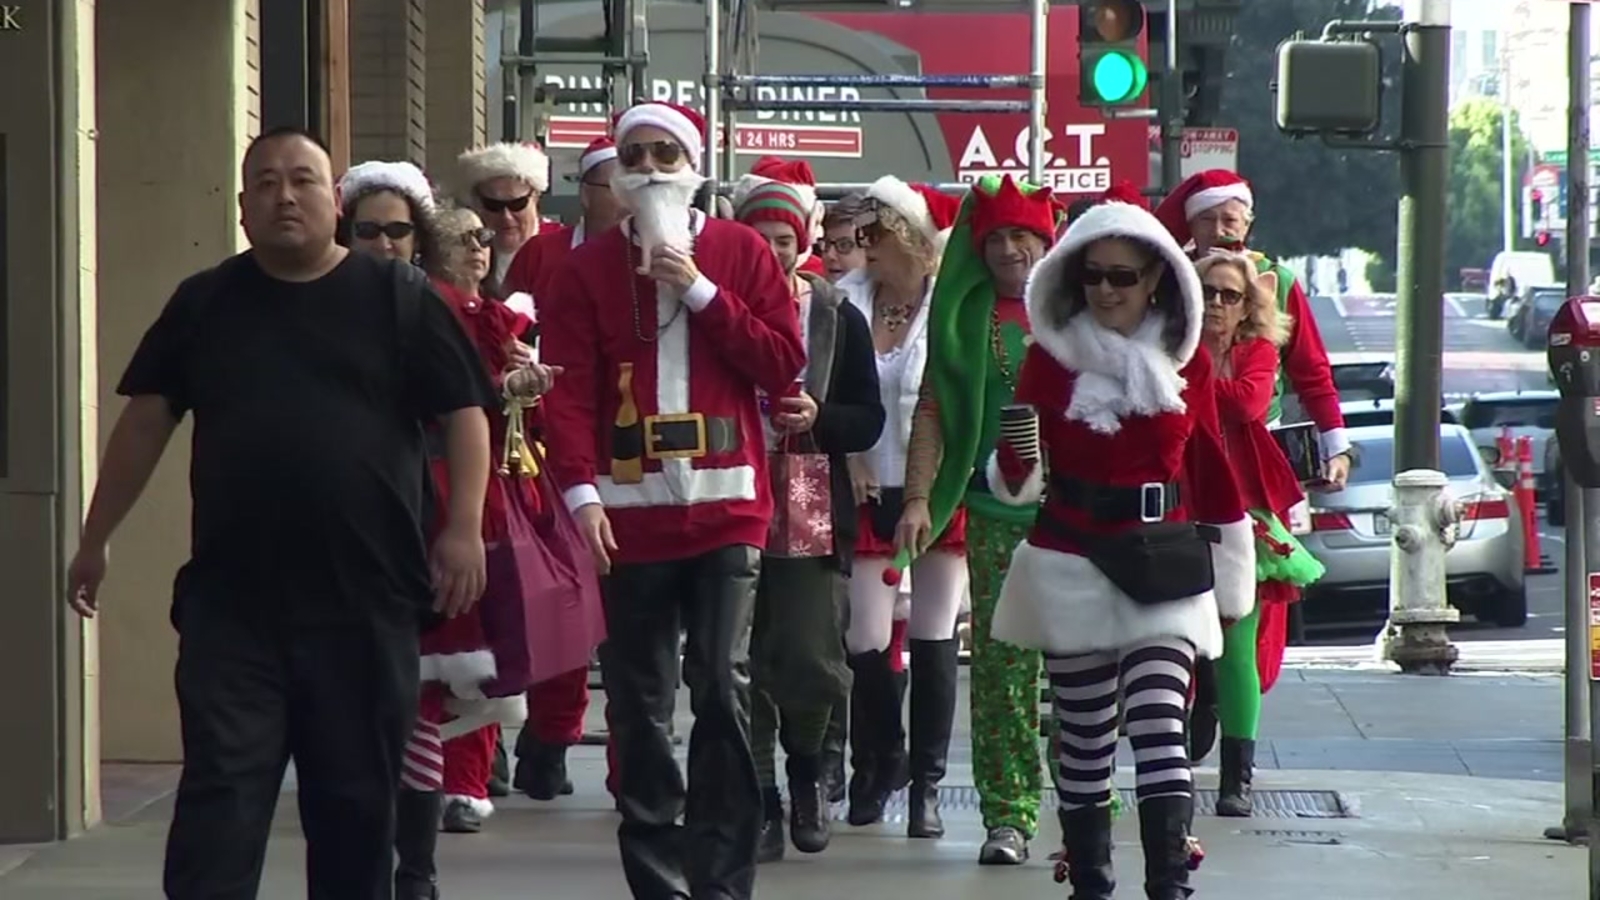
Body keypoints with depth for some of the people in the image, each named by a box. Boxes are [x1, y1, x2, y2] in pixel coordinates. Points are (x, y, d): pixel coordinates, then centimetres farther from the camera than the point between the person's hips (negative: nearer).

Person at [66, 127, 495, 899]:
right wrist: (96, 538, 12)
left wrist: (464, 527, -9)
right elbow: (146, 421, 13)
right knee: (220, 790, -5)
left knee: (357, 793, 8)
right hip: (231, 600, 1)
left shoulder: (399, 297, 3)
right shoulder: (203, 303, 10)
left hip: (366, 598, -1)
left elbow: (464, 414, 2)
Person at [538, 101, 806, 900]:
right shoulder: (587, 269, 6)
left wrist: (702, 290, -8)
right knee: (639, 705, 3)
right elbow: (568, 392, -1)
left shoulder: (740, 252, 7)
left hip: (726, 507, -1)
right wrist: (580, 491, -14)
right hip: (629, 512, 1)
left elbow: (782, 365, -1)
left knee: (723, 690, -7)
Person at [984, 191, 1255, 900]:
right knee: (1084, 739, 6)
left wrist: (1229, 574, 13)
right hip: (1073, 567, 0)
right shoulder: (1051, 356, 0)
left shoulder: (1187, 361, 3)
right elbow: (1020, 478, 2)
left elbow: (1211, 470, 10)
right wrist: (1018, 465, -22)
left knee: (1160, 727, -12)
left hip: (1162, 570, 0)